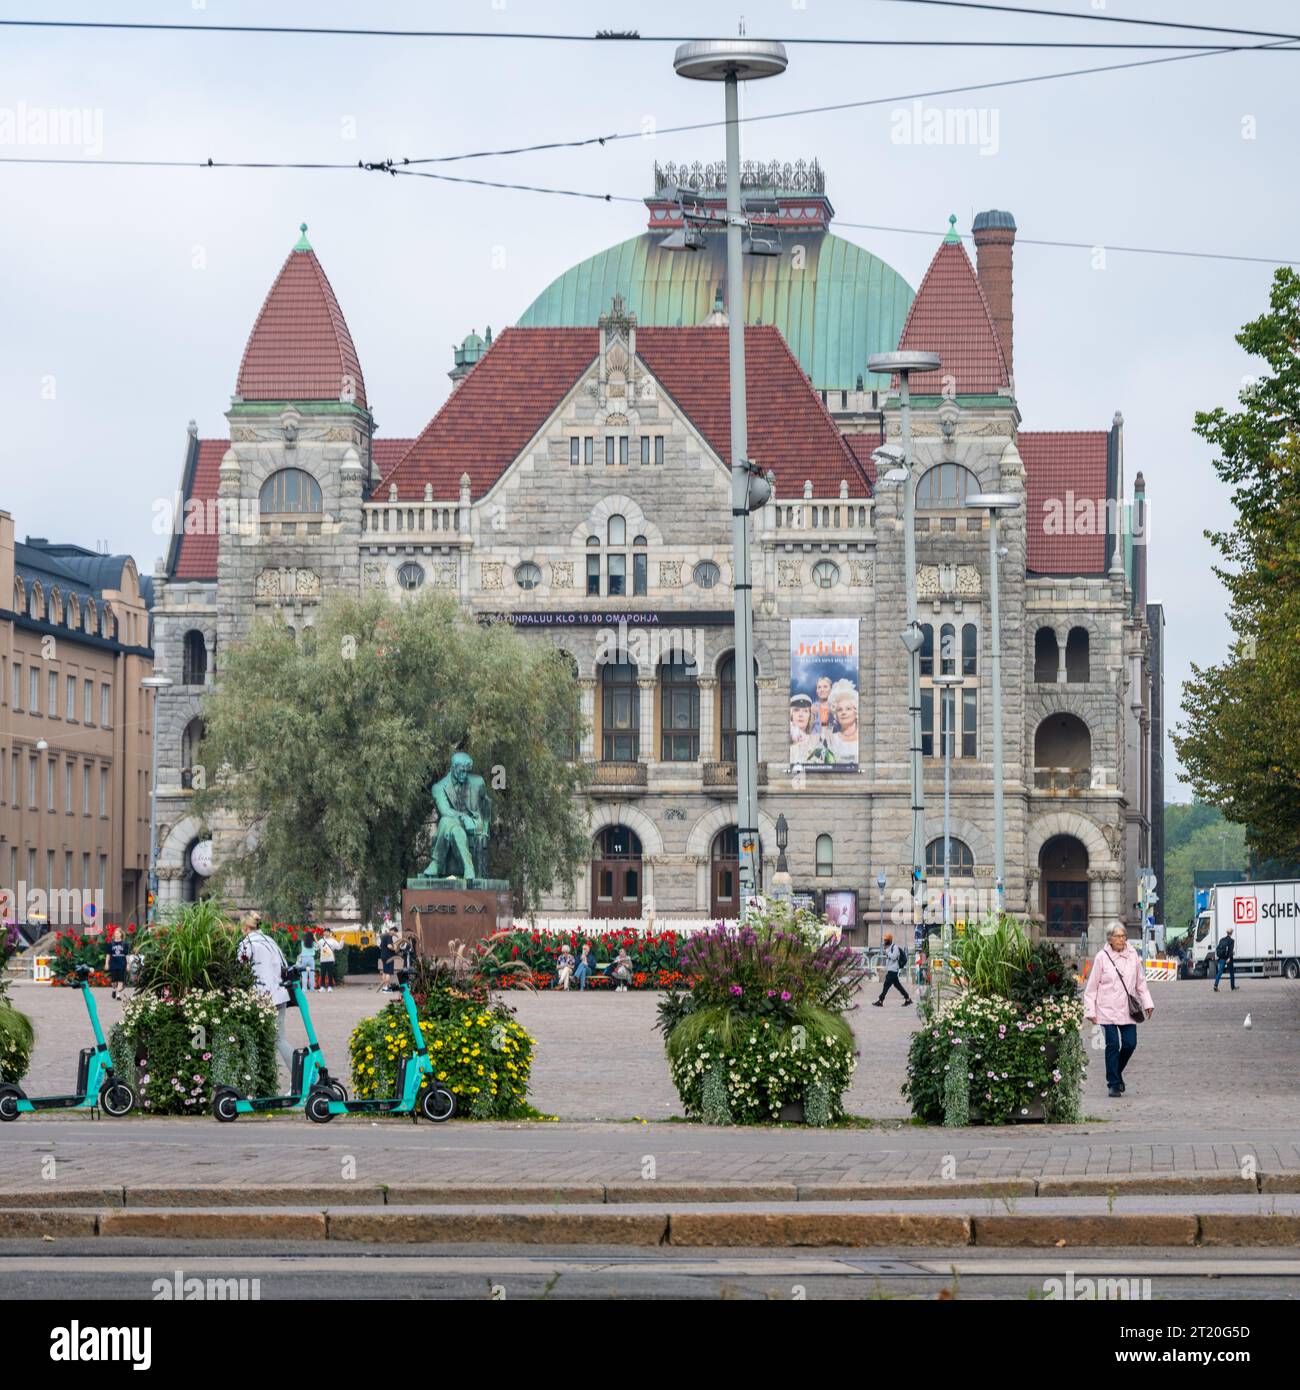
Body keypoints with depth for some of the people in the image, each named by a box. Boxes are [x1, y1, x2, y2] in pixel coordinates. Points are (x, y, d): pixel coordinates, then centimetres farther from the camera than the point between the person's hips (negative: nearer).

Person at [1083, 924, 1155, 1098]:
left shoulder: (1132, 955, 5)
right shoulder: (1102, 957, -5)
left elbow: (1140, 981, 15)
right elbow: (1092, 986, -1)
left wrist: (1147, 1003, 10)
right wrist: (1090, 1010, -5)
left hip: (1127, 1010, 3)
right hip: (1107, 1010, -3)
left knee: (1130, 1044, 0)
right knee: (1113, 1045, -6)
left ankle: (1117, 1073, 27)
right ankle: (1113, 1084, 3)